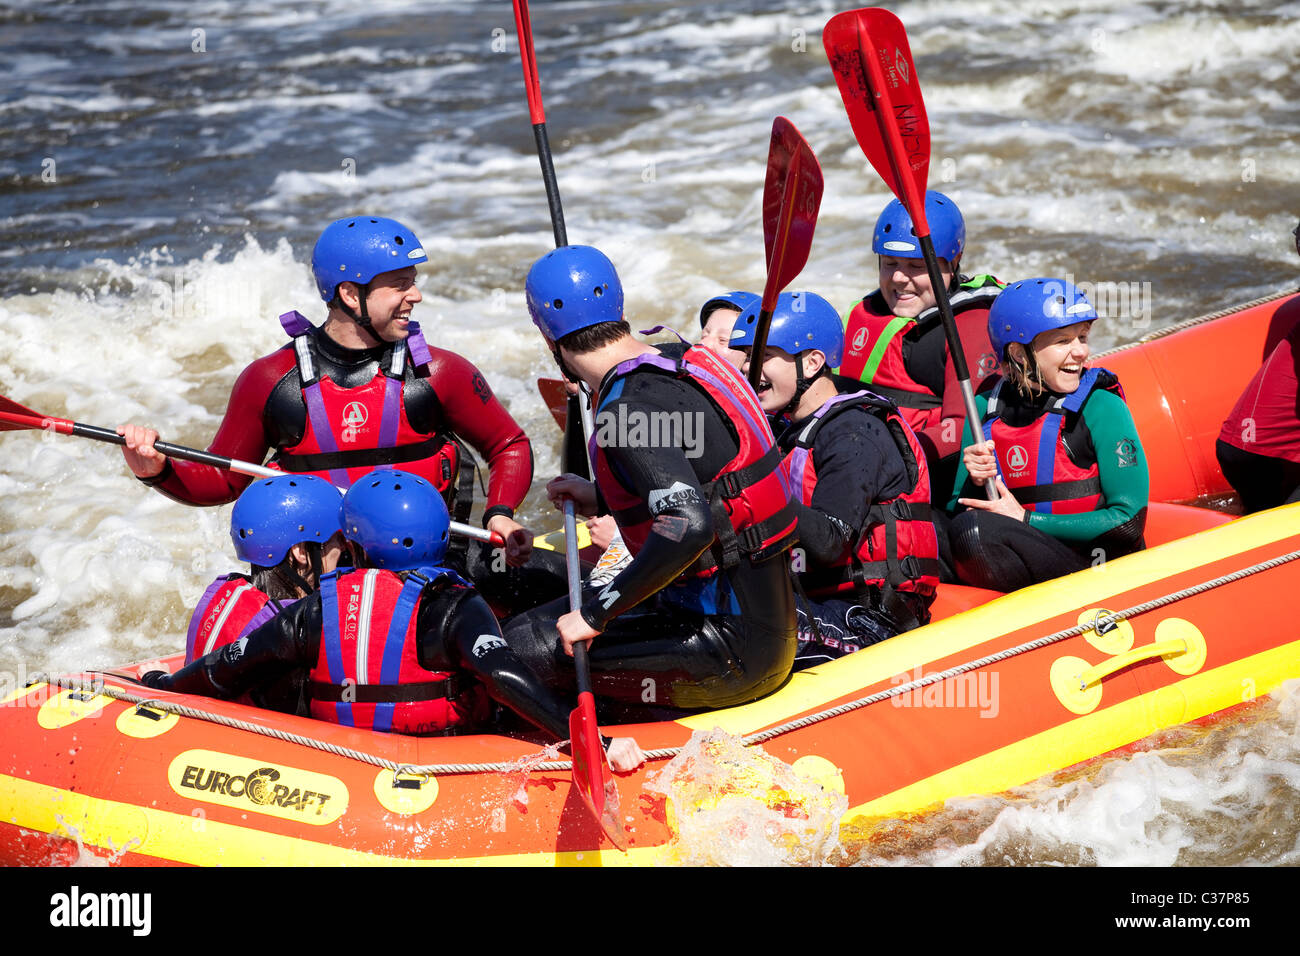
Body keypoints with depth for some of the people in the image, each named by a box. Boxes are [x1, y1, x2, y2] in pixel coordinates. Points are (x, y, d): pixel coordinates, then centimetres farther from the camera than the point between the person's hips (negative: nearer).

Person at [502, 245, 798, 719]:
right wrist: (604, 499, 25)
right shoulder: (681, 361, 7)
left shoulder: (626, 412, -20)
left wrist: (597, 615, -24)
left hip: (732, 650, -9)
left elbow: (691, 526, -33)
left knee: (520, 649, -12)